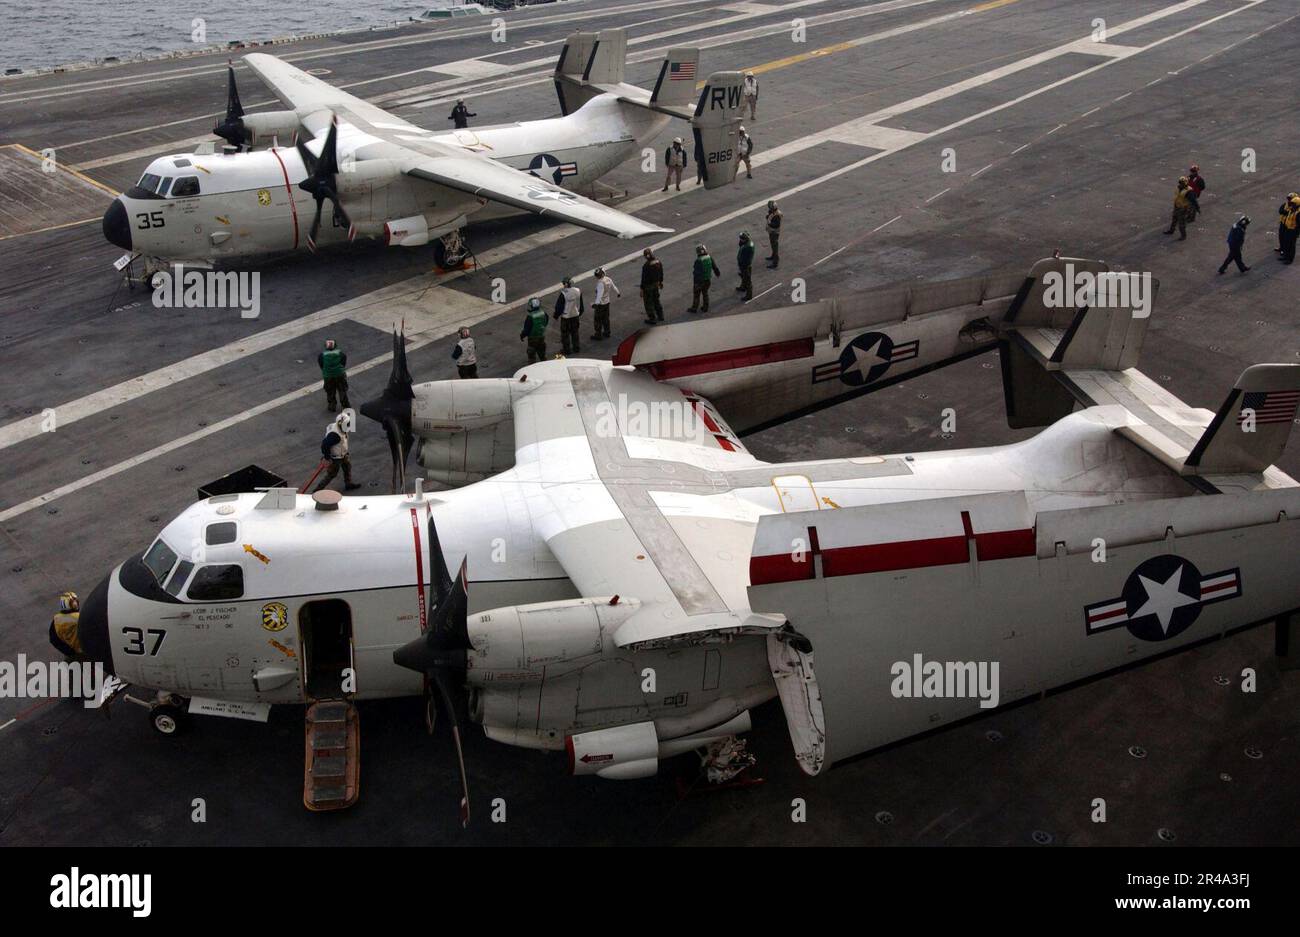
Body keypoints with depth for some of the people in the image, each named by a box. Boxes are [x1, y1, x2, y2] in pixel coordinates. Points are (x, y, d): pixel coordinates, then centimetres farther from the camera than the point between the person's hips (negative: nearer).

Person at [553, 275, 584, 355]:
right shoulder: (578, 291, -7)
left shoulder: (563, 294, -25)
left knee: (565, 333, 9)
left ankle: (567, 350, 17)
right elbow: (581, 304, 7)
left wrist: (556, 315, -2)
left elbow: (559, 306, -16)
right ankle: (576, 348, 29)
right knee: (575, 332, 20)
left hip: (565, 316, -6)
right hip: (575, 315, 6)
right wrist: (580, 312, 23)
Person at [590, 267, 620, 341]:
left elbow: (599, 294, -37)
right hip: (607, 302, 9)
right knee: (606, 318, 20)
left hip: (600, 304, -9)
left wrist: (595, 303, -45)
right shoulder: (608, 279, 0)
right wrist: (618, 293, 36)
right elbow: (613, 287, 17)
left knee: (598, 320, 4)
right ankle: (606, 333, 31)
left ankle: (598, 335, 11)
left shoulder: (601, 283, -27)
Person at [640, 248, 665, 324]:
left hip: (648, 286, -7)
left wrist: (642, 289, -12)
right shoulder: (658, 262, -7)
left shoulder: (646, 266, -28)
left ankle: (652, 319, 22)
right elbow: (661, 273, 6)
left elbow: (644, 278, -22)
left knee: (648, 303, 11)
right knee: (656, 300, 25)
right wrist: (661, 282, 21)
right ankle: (660, 316, 36)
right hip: (656, 284, 7)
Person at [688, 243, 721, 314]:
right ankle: (705, 308, 30)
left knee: (696, 294, 10)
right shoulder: (710, 258, -6)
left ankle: (694, 308, 22)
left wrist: (696, 282, -21)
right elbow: (715, 267, 8)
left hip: (700, 281, -6)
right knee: (705, 293, 21)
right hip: (708, 280, 6)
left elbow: (696, 272, -26)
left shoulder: (698, 261, -26)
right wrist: (717, 273, 27)